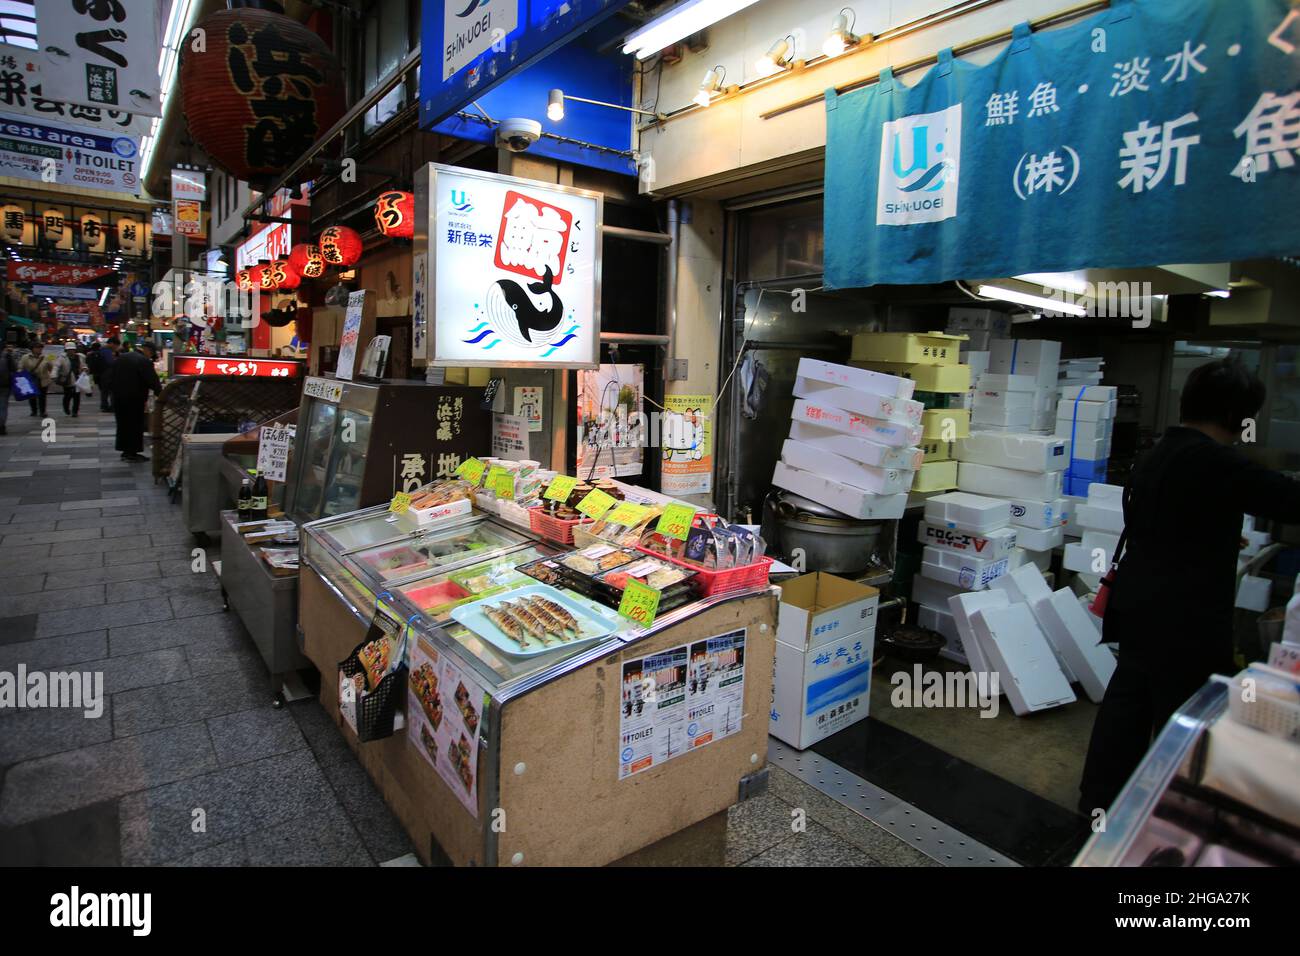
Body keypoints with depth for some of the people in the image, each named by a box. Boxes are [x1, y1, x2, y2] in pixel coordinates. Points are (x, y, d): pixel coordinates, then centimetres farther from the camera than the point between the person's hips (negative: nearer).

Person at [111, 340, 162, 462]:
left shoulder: (120, 358, 10)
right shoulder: (145, 361, -17)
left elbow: (113, 377, 14)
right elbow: (153, 381, -18)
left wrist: (116, 392, 20)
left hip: (118, 397, 8)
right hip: (134, 399, -8)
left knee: (123, 424, 15)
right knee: (135, 425, 2)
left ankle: (125, 450, 22)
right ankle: (132, 453, 4)